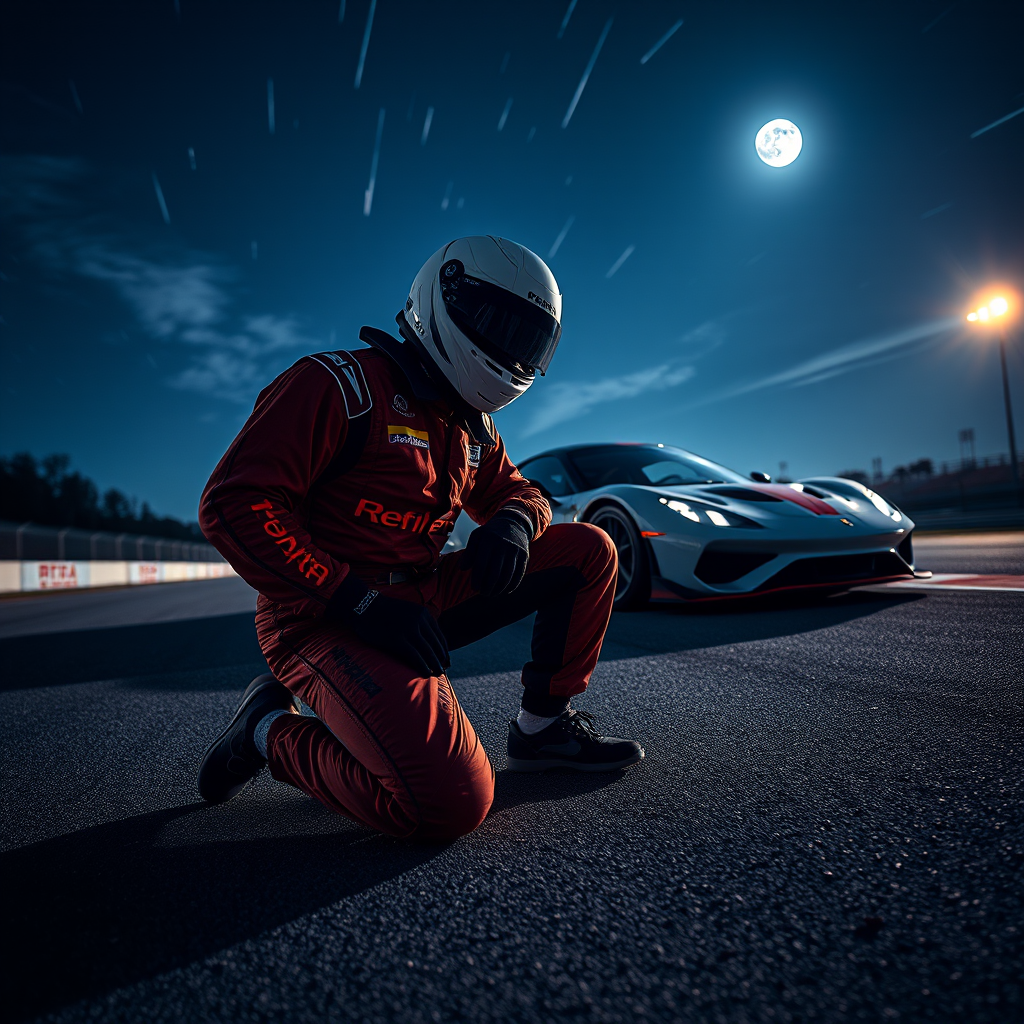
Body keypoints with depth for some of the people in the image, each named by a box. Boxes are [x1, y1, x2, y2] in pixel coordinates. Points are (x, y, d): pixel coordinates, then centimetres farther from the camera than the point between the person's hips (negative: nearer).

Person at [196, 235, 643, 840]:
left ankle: (544, 726, 12)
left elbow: (515, 490, 24)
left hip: (423, 601, 8)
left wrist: (514, 521, -5)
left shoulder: (471, 426, 14)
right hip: (328, 621, -8)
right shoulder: (344, 384, -12)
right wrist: (359, 603, -25)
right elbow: (234, 503, -18)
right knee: (451, 804, -27)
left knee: (589, 551, 3)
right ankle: (274, 733, -2)